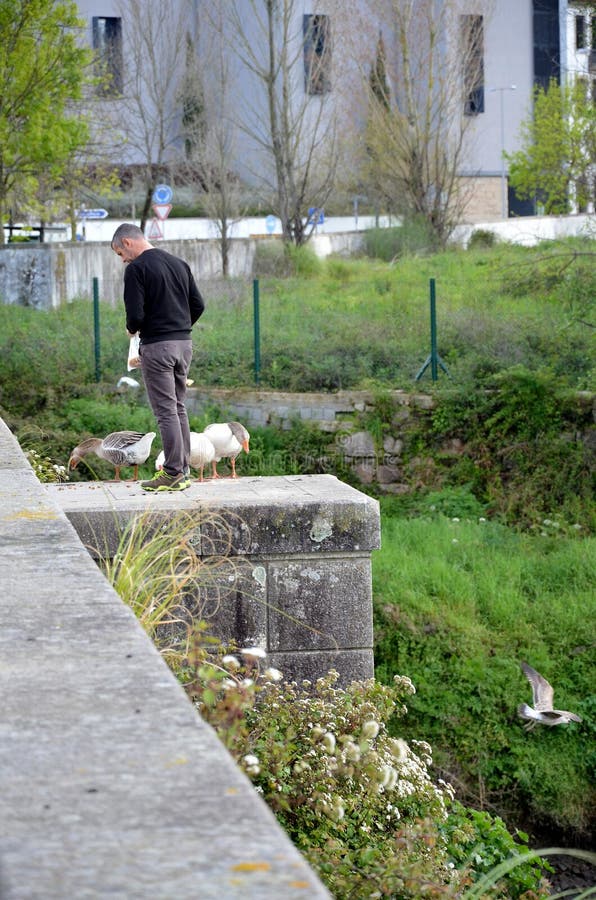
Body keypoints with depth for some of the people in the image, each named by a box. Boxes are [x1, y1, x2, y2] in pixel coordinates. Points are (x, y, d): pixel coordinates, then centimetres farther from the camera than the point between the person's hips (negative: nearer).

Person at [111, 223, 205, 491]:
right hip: (184, 343, 7)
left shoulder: (136, 269, -10)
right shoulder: (179, 264, 12)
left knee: (166, 411, -4)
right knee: (179, 408, 13)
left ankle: (173, 474, -3)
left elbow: (136, 314, -17)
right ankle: (182, 471, 15)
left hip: (157, 347, -7)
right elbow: (198, 305, 12)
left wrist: (132, 330, 4)